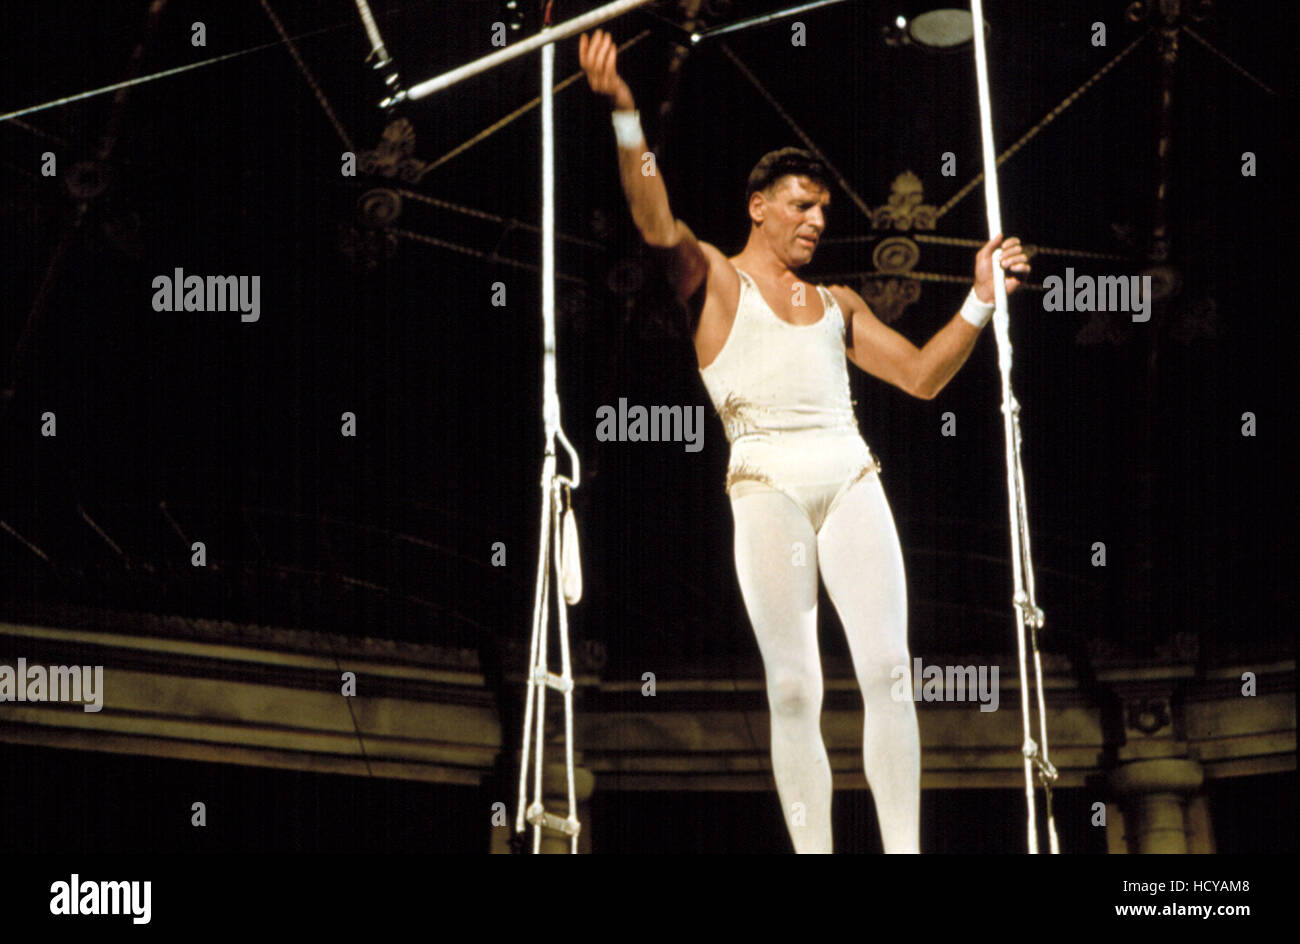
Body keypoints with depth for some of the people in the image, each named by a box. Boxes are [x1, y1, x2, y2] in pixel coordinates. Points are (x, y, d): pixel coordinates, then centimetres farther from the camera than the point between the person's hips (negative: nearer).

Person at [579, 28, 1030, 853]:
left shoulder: (837, 304, 25)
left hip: (851, 478, 4)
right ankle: (814, 856, -9)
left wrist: (981, 299, 14)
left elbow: (922, 374, 24)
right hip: (766, 483, -4)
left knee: (888, 669, -9)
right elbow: (659, 226, -8)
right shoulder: (715, 279, 12)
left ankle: (904, 851, -9)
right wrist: (625, 115, -21)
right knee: (794, 688, -9)